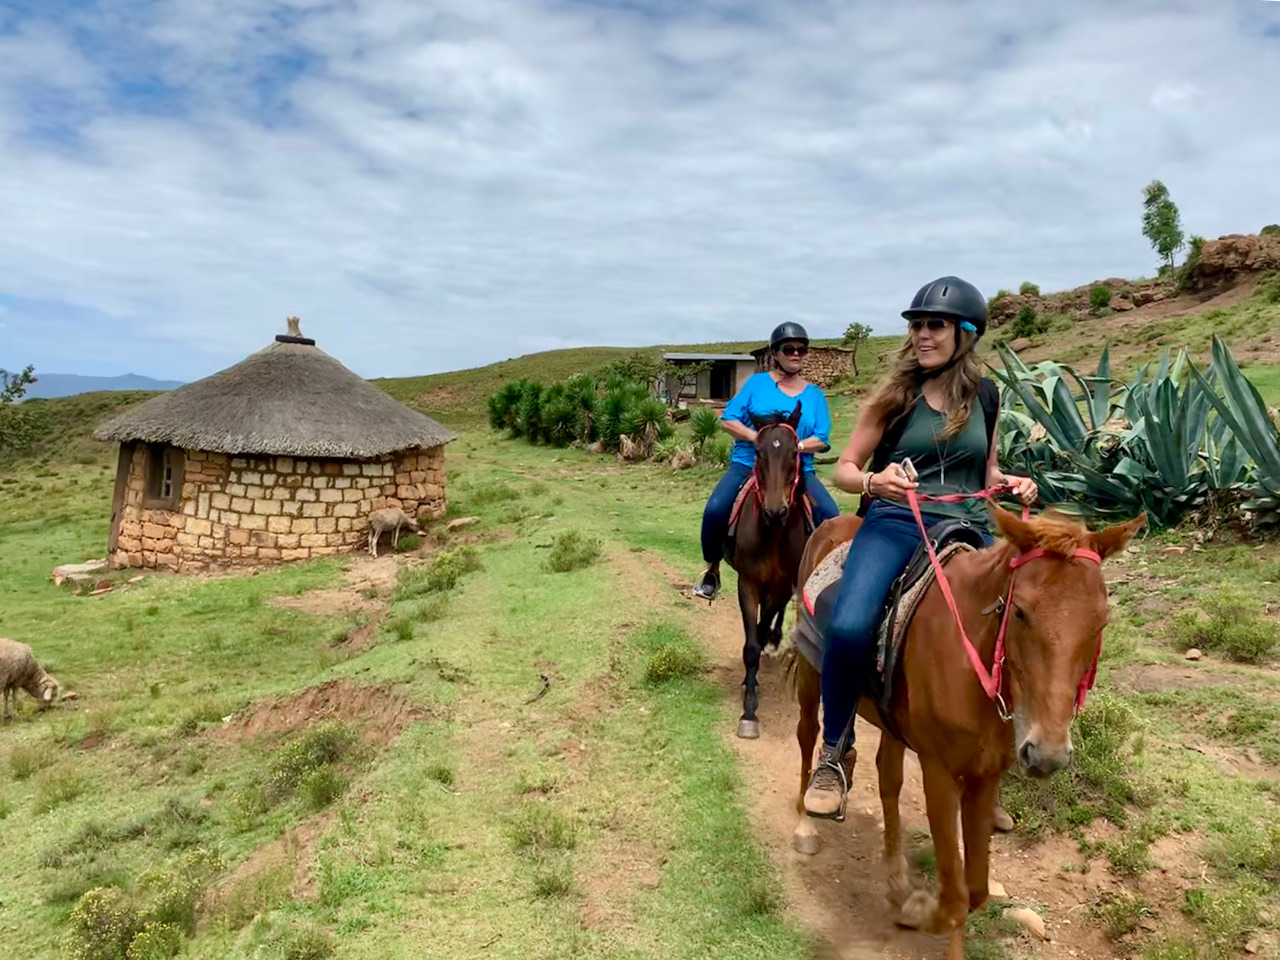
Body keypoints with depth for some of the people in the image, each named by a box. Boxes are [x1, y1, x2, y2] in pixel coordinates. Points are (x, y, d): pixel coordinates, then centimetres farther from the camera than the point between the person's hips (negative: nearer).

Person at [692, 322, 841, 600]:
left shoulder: (815, 395, 9)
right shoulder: (757, 383, 4)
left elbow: (822, 439, 2)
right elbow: (729, 420, -1)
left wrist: (797, 446, -18)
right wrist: (759, 439, -16)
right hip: (749, 463, -1)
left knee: (831, 516, -20)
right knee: (715, 510, -23)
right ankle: (712, 571, 0)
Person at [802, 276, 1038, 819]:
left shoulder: (986, 397, 14)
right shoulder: (895, 393, 5)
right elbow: (845, 469, 5)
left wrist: (1012, 484, 3)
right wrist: (874, 480, -17)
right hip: (896, 522, -3)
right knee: (850, 628, -30)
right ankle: (835, 755, -5)